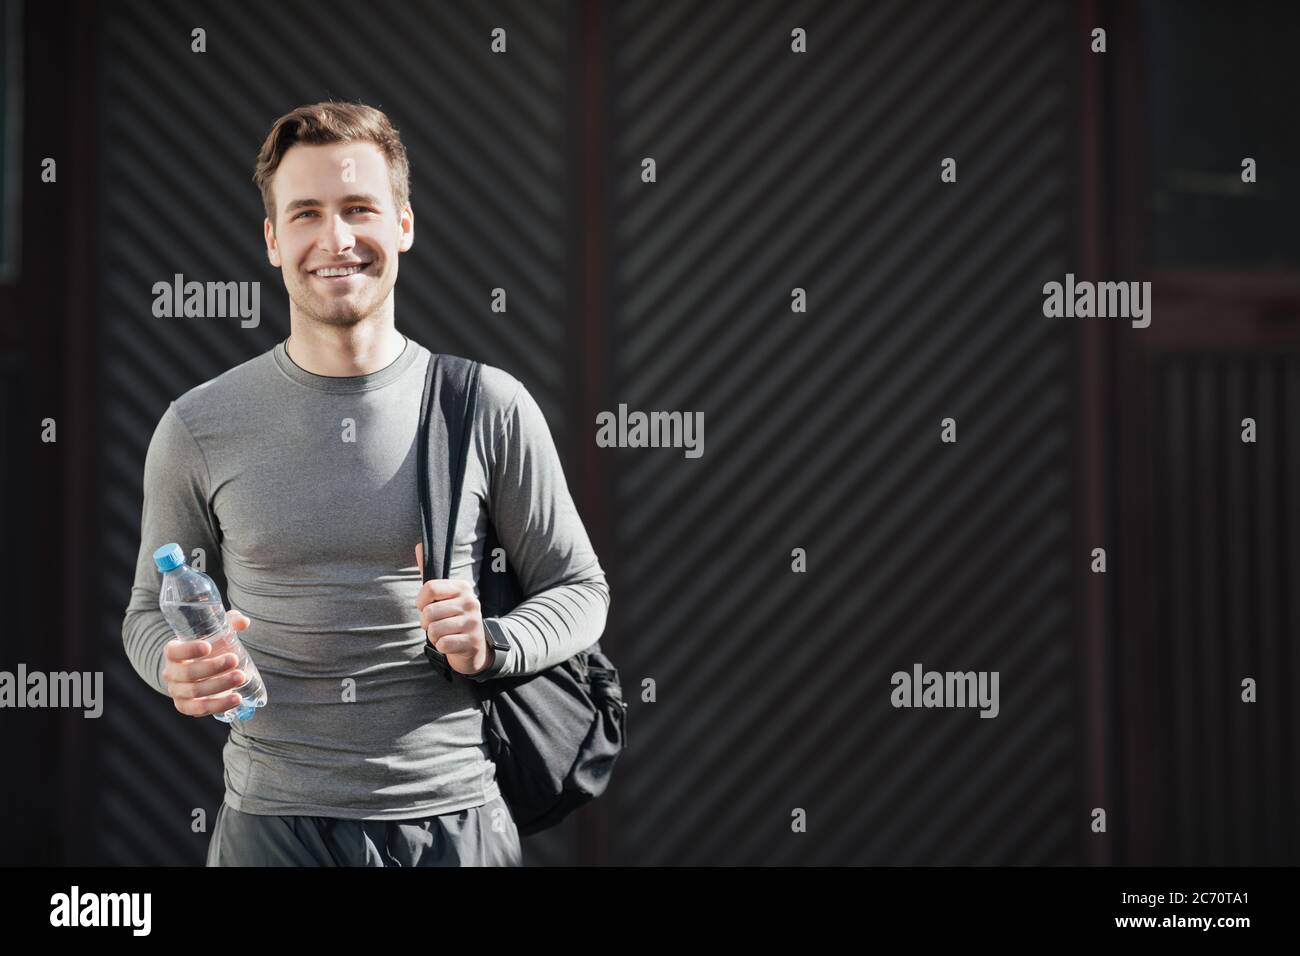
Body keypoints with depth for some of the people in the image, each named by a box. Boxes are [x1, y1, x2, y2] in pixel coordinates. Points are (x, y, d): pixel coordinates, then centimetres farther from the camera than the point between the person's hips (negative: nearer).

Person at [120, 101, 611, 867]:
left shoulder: (490, 408, -1)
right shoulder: (199, 428, 0)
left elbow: (578, 588, 6)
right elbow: (152, 610, 9)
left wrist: (489, 646, -13)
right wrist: (180, 670, -13)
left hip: (455, 821, 0)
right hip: (273, 824, 0)